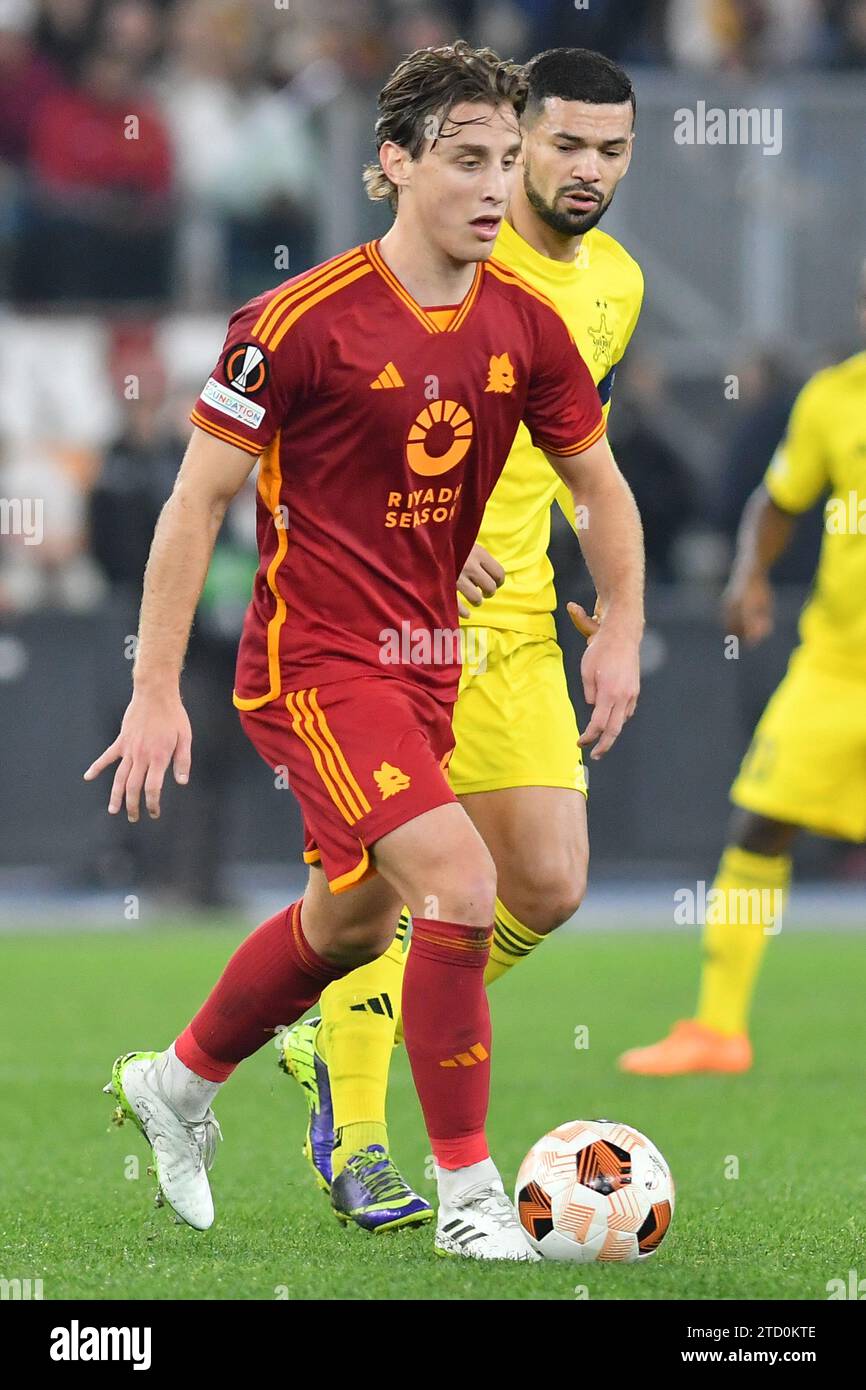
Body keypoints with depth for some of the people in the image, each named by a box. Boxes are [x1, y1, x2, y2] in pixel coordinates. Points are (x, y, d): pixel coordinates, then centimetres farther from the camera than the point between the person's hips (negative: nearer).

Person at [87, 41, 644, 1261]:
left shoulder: (525, 325, 0)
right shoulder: (303, 322, -16)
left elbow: (599, 484, 14)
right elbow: (198, 501, -12)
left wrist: (622, 633, 2)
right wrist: (157, 691, -14)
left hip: (426, 661, 7)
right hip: (313, 663, -7)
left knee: (351, 921, 20)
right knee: (459, 882, -22)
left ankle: (176, 1086, 46)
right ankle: (468, 1195, -12)